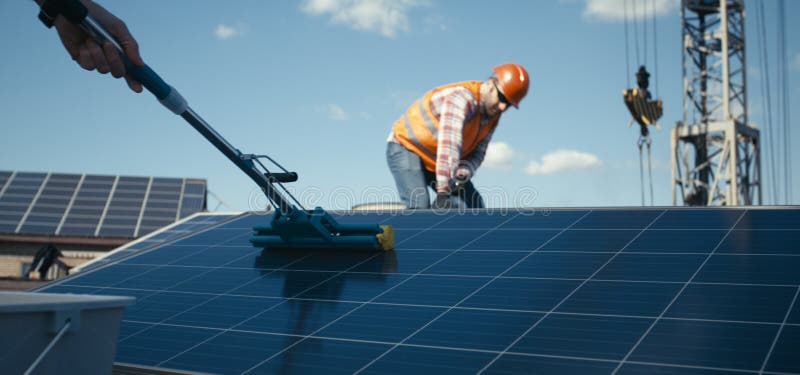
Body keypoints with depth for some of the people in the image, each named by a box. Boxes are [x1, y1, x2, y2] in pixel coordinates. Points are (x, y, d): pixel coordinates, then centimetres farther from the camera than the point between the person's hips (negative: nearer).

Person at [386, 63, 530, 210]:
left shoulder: (493, 115, -4)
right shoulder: (462, 97, -32)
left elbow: (477, 153, -4)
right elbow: (449, 144, -43)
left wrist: (464, 172, -28)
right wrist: (443, 191, -51)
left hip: (434, 162, 8)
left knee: (473, 204, -1)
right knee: (419, 205, -27)